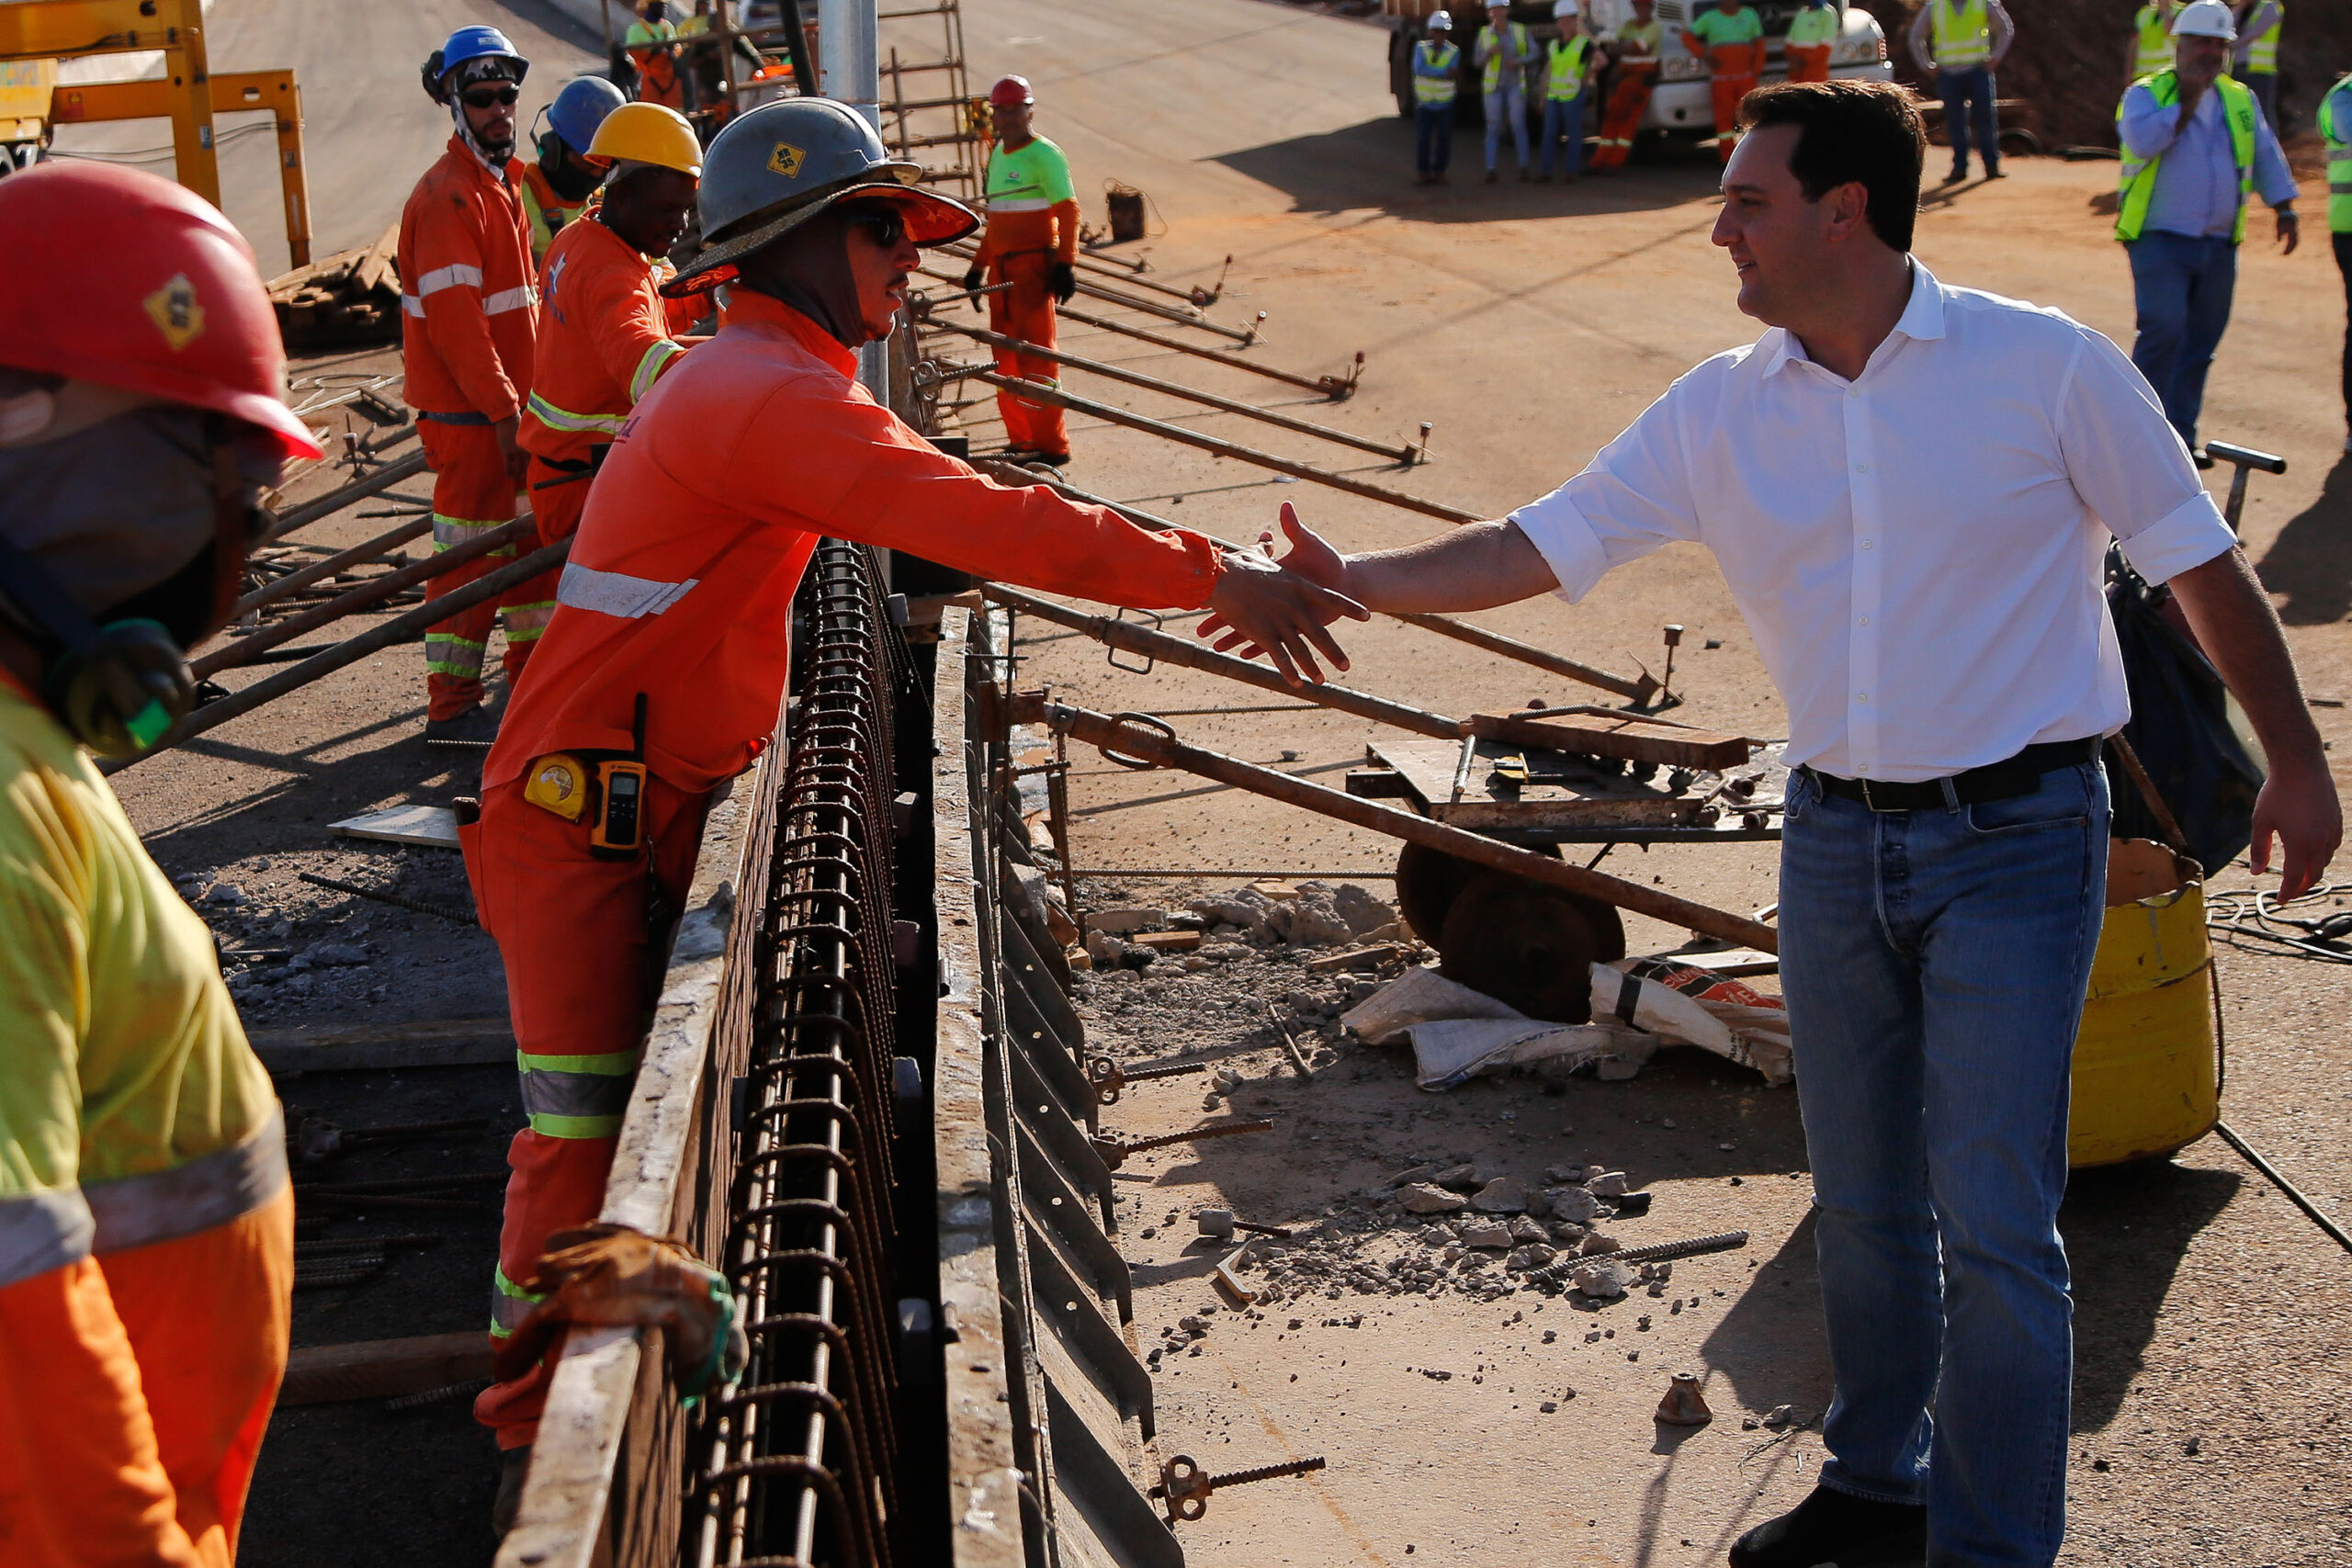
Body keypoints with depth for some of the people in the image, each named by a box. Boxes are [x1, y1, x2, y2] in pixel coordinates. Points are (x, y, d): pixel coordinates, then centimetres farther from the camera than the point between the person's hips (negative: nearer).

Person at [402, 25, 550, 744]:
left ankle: (530, 677, 29)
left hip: (510, 402, 9)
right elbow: (454, 321, -21)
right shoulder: (447, 196, -16)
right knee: (472, 554, -5)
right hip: (469, 413, -9)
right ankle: (452, 707, 1)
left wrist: (530, 396, 17)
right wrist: (502, 414, -21)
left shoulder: (505, 184, 16)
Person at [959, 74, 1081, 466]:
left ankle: (1051, 445, -3)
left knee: (1036, 357, -7)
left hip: (1034, 265, -8)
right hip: (1001, 268, 8)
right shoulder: (998, 153, 15)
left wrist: (1065, 265, -18)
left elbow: (1068, 212, -12)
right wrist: (979, 265, 23)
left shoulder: (1043, 155, -9)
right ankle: (1020, 440, 21)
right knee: (1006, 359, 12)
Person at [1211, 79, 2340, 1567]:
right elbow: (1543, 545, 0)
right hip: (1838, 840, 5)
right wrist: (1355, 578, -11)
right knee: (1863, 1203, 16)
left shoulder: (2046, 366, -11)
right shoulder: (1724, 411, 0)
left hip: (2017, 841, -4)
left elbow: (2203, 564, -2)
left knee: (1994, 1222, -4)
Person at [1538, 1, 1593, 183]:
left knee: (1573, 134, 0)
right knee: (1549, 134, 1)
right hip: (1554, 97, 5)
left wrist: (1584, 79, -3)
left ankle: (1570, 170, 6)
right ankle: (1545, 170, 4)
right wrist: (1544, 96, 11)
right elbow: (1548, 72, 13)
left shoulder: (1584, 43, -5)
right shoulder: (1553, 45, 10)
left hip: (1573, 95, -5)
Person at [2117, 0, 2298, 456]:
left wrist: (2285, 211, 11)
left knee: (2201, 343, 7)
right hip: (2160, 242, -5)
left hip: (2219, 247, 6)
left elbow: (2267, 157, 20)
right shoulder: (2145, 94, -1)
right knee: (2163, 330, -19)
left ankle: (2180, 437, 15)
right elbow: (2142, 141, -20)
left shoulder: (2240, 100, 15)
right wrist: (2189, 101, -16)